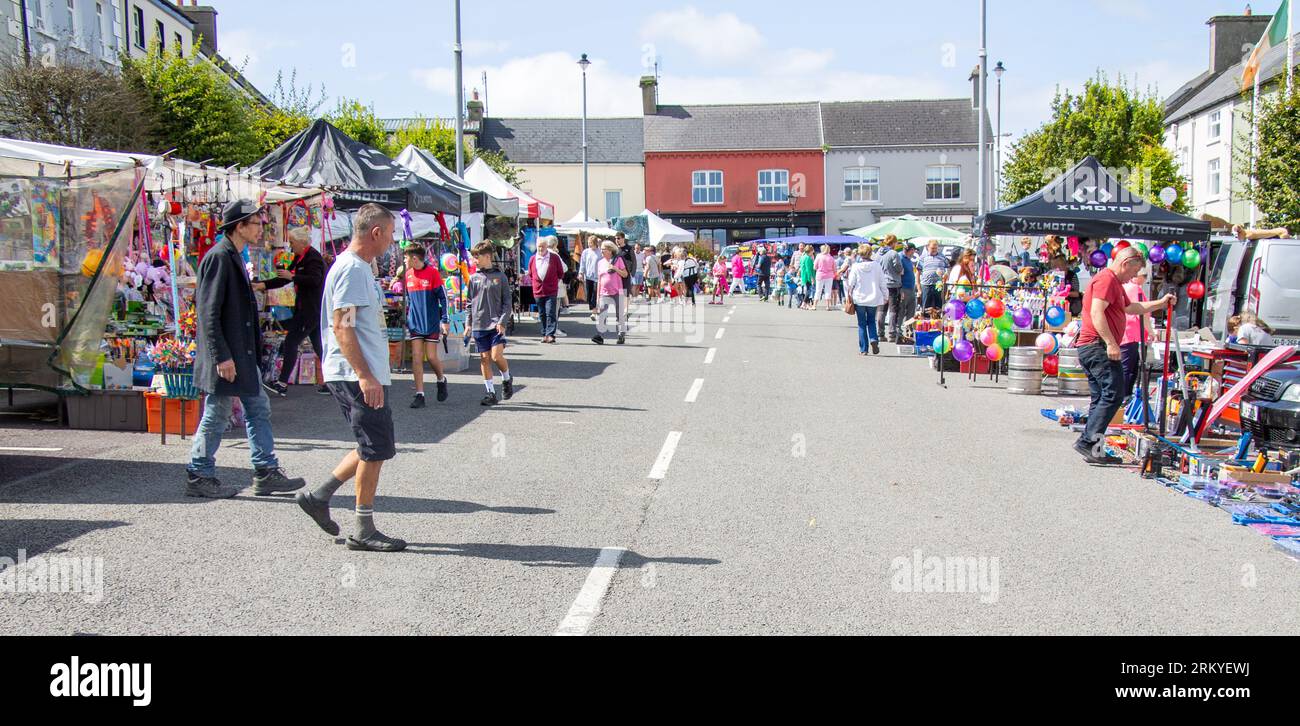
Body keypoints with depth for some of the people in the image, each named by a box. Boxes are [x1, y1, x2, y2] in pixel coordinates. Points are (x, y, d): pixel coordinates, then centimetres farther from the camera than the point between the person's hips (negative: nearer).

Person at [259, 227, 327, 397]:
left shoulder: (313, 258, -14)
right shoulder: (300, 258, 17)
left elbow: (315, 280, -27)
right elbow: (285, 279, 20)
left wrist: (292, 276, -21)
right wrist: (262, 285, 14)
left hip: (311, 310, -10)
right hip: (309, 309, 10)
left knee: (291, 342, -9)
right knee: (318, 345, 11)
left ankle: (282, 383, -8)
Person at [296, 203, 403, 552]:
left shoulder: (359, 267, 18)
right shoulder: (351, 268, -14)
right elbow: (342, 326, -21)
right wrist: (365, 375, -25)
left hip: (364, 375, 10)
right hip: (357, 376, -10)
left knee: (374, 448, 15)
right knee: (375, 450, -3)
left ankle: (318, 496, 20)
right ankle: (364, 531, 6)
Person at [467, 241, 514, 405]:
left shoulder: (500, 276, 0)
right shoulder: (473, 278, 9)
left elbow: (507, 302, -1)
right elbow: (470, 303, 16)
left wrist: (502, 322, -11)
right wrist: (469, 323, 10)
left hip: (496, 325, -3)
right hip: (479, 325, 3)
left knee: (496, 356, -14)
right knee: (484, 358, 2)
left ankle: (507, 379, 15)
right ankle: (491, 393, 9)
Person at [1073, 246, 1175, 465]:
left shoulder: (1115, 283, 26)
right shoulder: (1106, 279, -9)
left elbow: (1131, 308, 40)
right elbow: (1096, 312, -21)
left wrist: (1161, 303, 35)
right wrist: (1111, 343, -26)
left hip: (1091, 348, 11)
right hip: (1097, 346, -11)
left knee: (1101, 398, 10)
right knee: (1114, 393, -16)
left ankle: (1089, 446, 8)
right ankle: (1089, 441, -20)